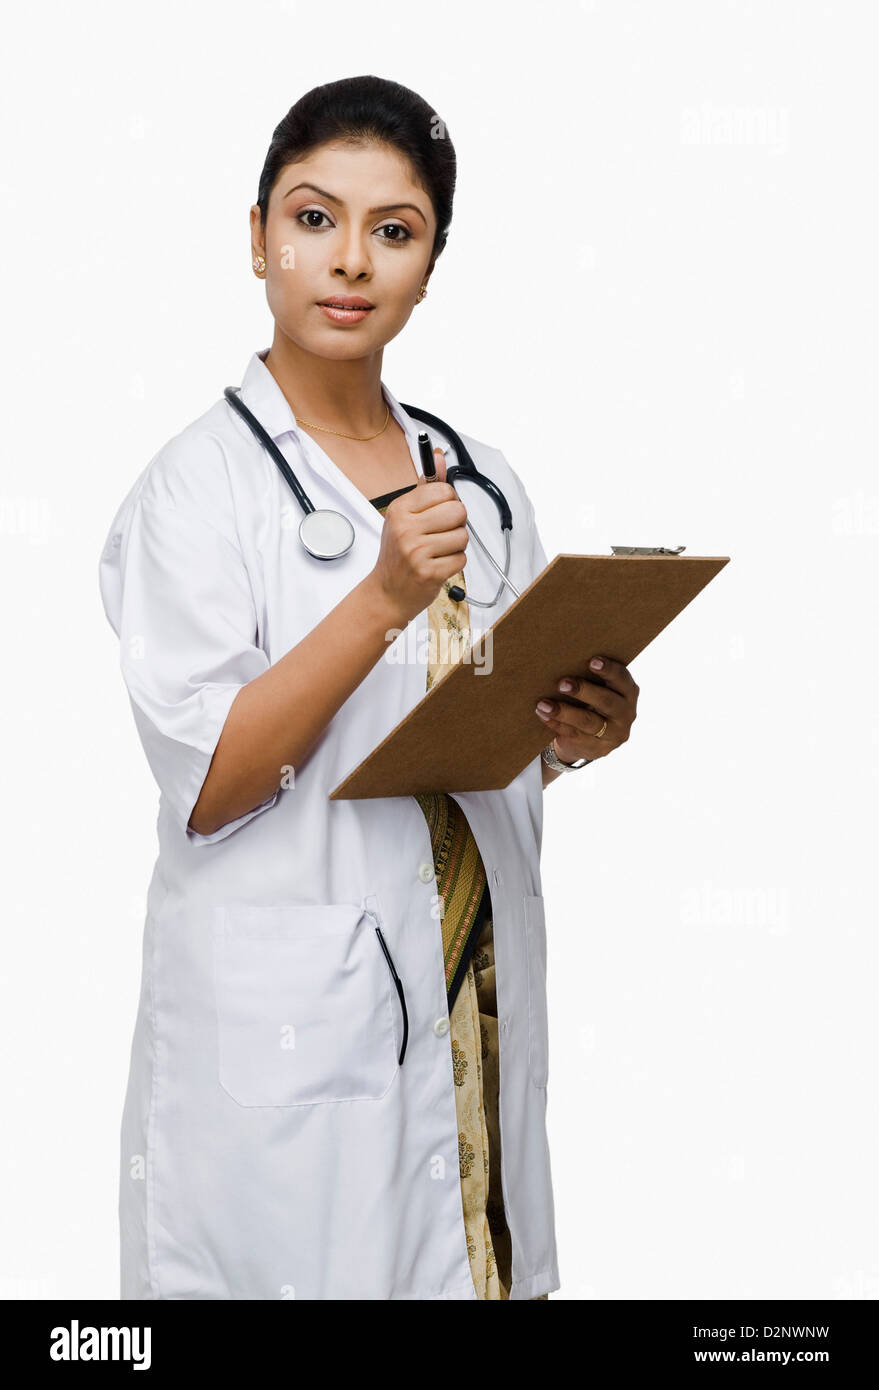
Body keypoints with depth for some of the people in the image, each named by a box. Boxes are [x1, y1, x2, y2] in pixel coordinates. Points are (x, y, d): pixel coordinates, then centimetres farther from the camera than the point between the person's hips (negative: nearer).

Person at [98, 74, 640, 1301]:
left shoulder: (484, 485, 8)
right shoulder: (197, 487, -8)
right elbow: (205, 786, -16)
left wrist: (575, 736, -7)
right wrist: (384, 599, -25)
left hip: (477, 1005, 5)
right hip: (288, 1030, -5)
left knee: (472, 1267, 13)